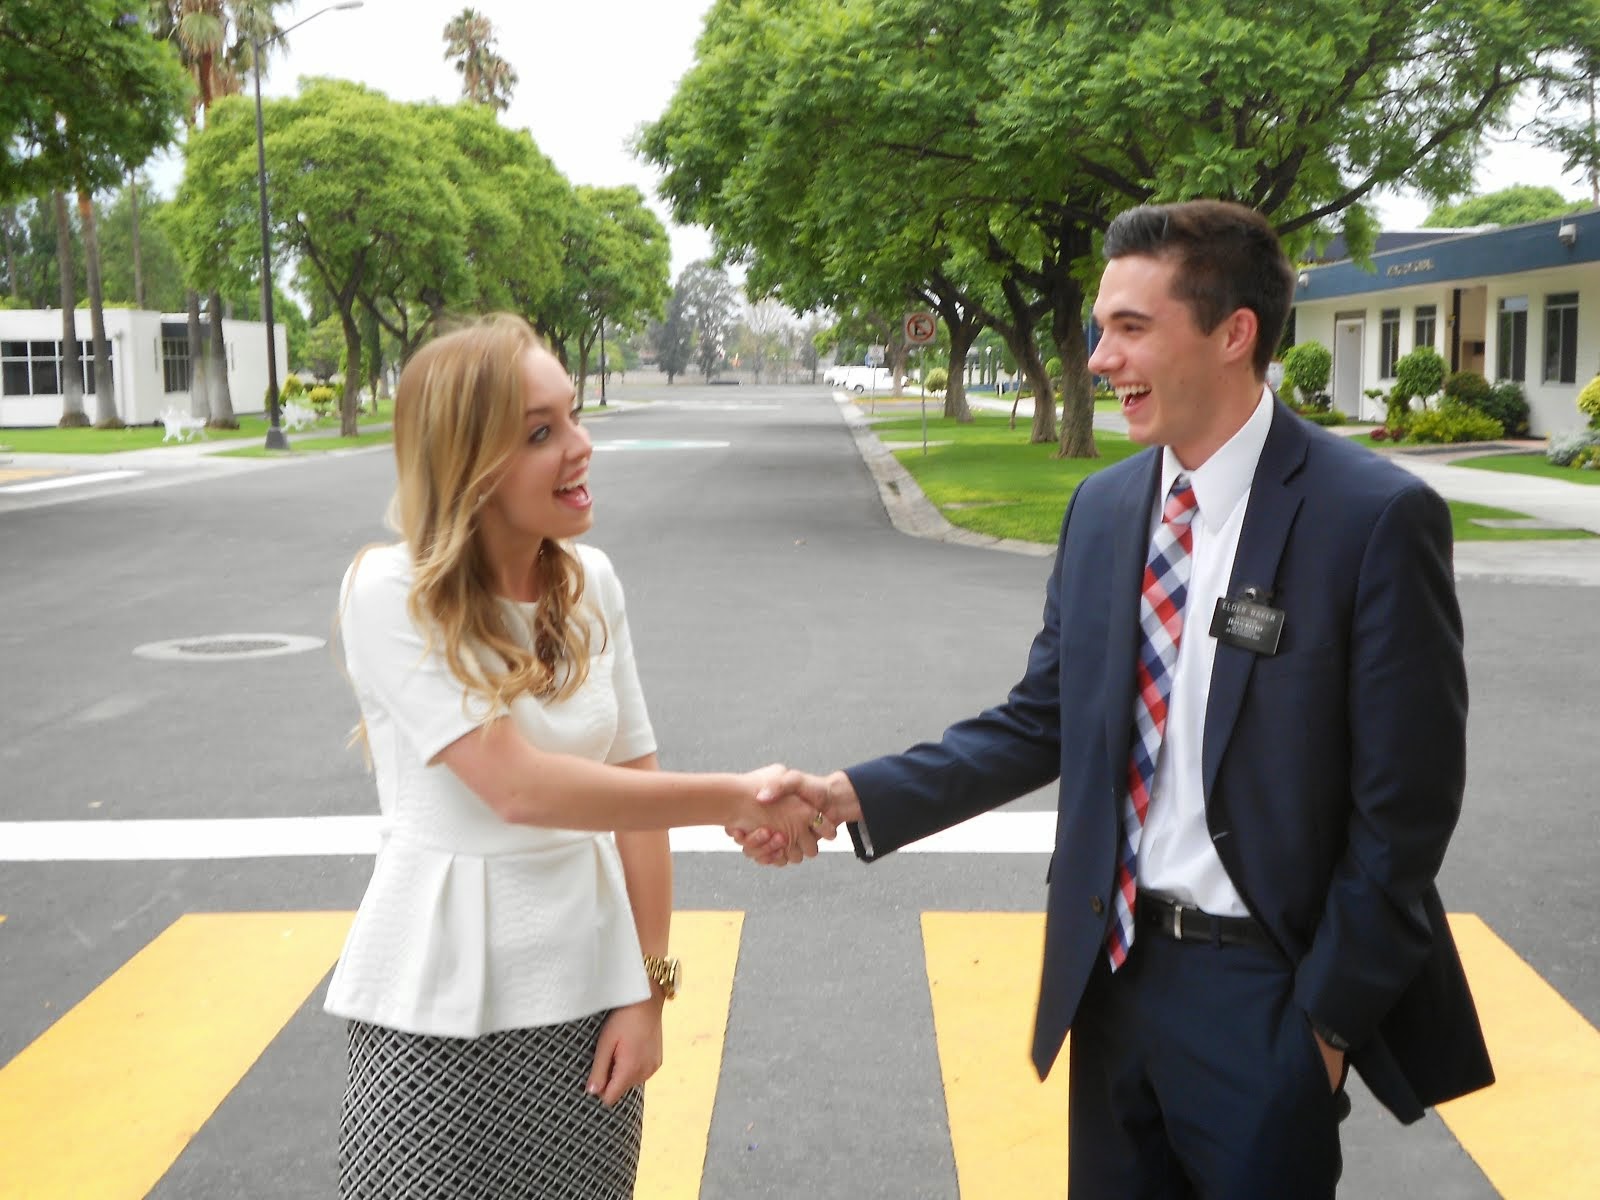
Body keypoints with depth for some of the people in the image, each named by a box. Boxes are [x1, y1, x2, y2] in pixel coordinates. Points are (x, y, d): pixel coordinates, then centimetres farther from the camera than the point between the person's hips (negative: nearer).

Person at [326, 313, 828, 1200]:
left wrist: (649, 989, 0)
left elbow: (634, 786, 4)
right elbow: (519, 787, -22)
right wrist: (737, 800, -18)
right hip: (440, 1009, -4)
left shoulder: (590, 583, 0)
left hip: (586, 986, 4)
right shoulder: (392, 593, -15)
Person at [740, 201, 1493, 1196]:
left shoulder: (1376, 517, -15)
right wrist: (851, 797, -7)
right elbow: (1041, 723, 4)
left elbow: (1404, 806, -13)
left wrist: (1329, 1020, -10)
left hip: (1262, 994, -5)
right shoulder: (1103, 507, 3)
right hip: (1114, 966, 5)